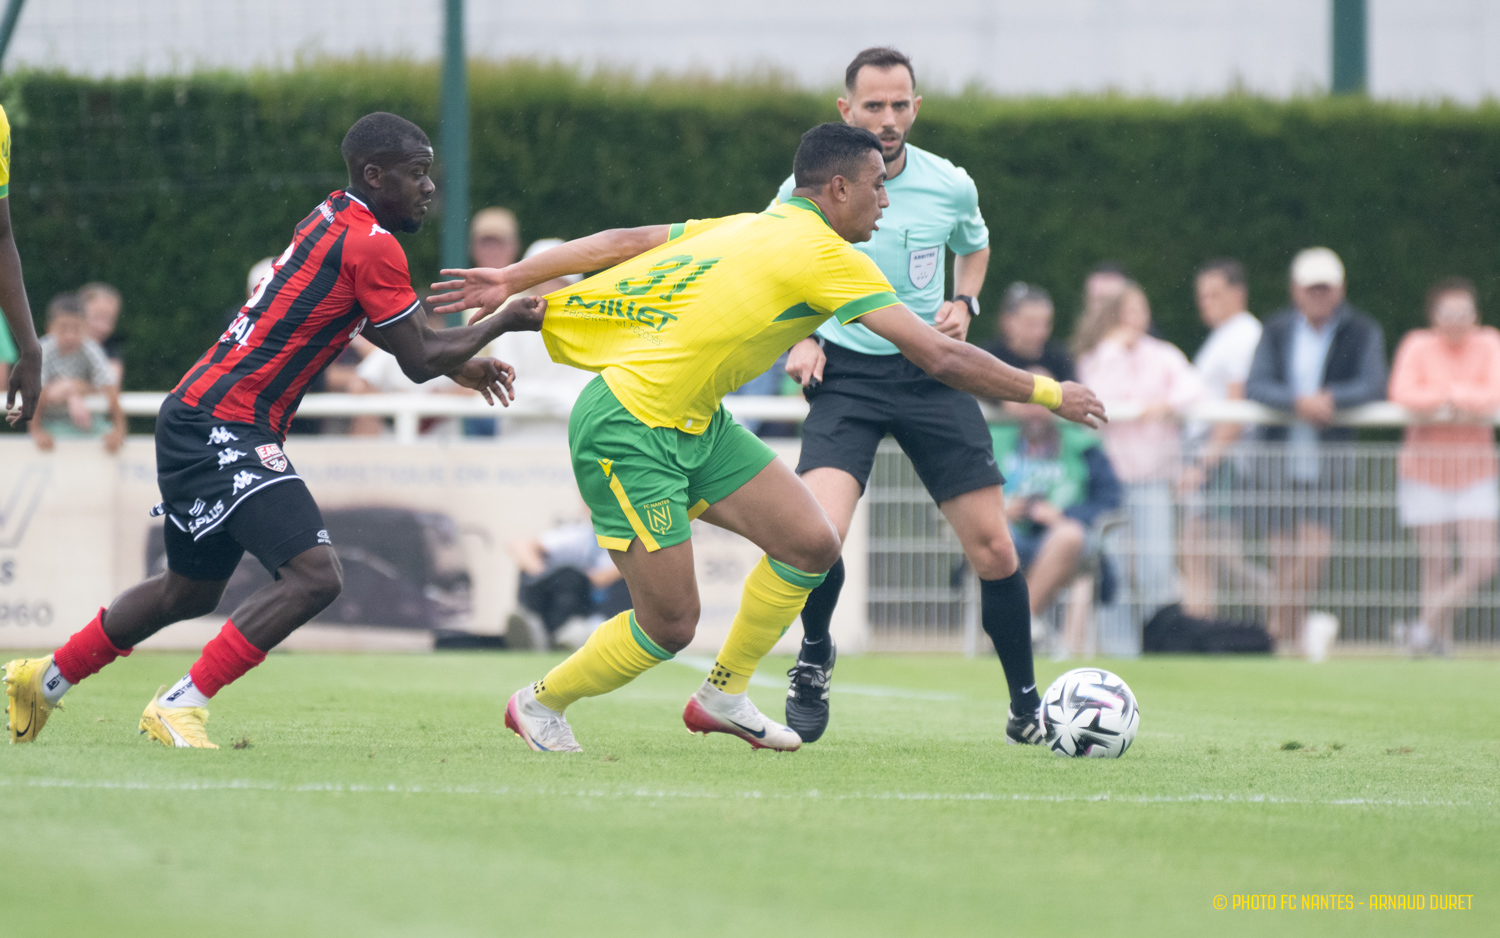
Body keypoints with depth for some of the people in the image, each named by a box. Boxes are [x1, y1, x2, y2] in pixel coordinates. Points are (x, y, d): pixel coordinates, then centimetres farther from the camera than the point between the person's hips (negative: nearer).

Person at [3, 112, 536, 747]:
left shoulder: (338, 217, 12)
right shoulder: (373, 247, -16)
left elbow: (384, 328, 29)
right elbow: (419, 361, -10)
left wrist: (457, 365, 25)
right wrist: (504, 320, -1)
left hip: (198, 420, 10)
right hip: (222, 427, -10)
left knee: (191, 591, 24)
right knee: (315, 575, -20)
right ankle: (179, 707, -16)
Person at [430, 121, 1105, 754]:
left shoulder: (755, 228, 9)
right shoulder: (824, 255, -18)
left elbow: (623, 242, 9)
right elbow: (940, 356, -18)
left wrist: (511, 281, 13)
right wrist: (1047, 394, -8)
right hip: (627, 432, -9)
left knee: (811, 543, 2)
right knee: (671, 625, -6)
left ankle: (722, 695, 19)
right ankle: (540, 704, 18)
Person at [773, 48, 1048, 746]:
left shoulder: (951, 187, -1)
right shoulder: (806, 191, -7)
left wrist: (963, 304, 3)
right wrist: (796, 340, -5)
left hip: (931, 373, 2)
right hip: (844, 374, -2)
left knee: (993, 551, -3)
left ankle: (1026, 708, 15)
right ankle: (814, 656, 7)